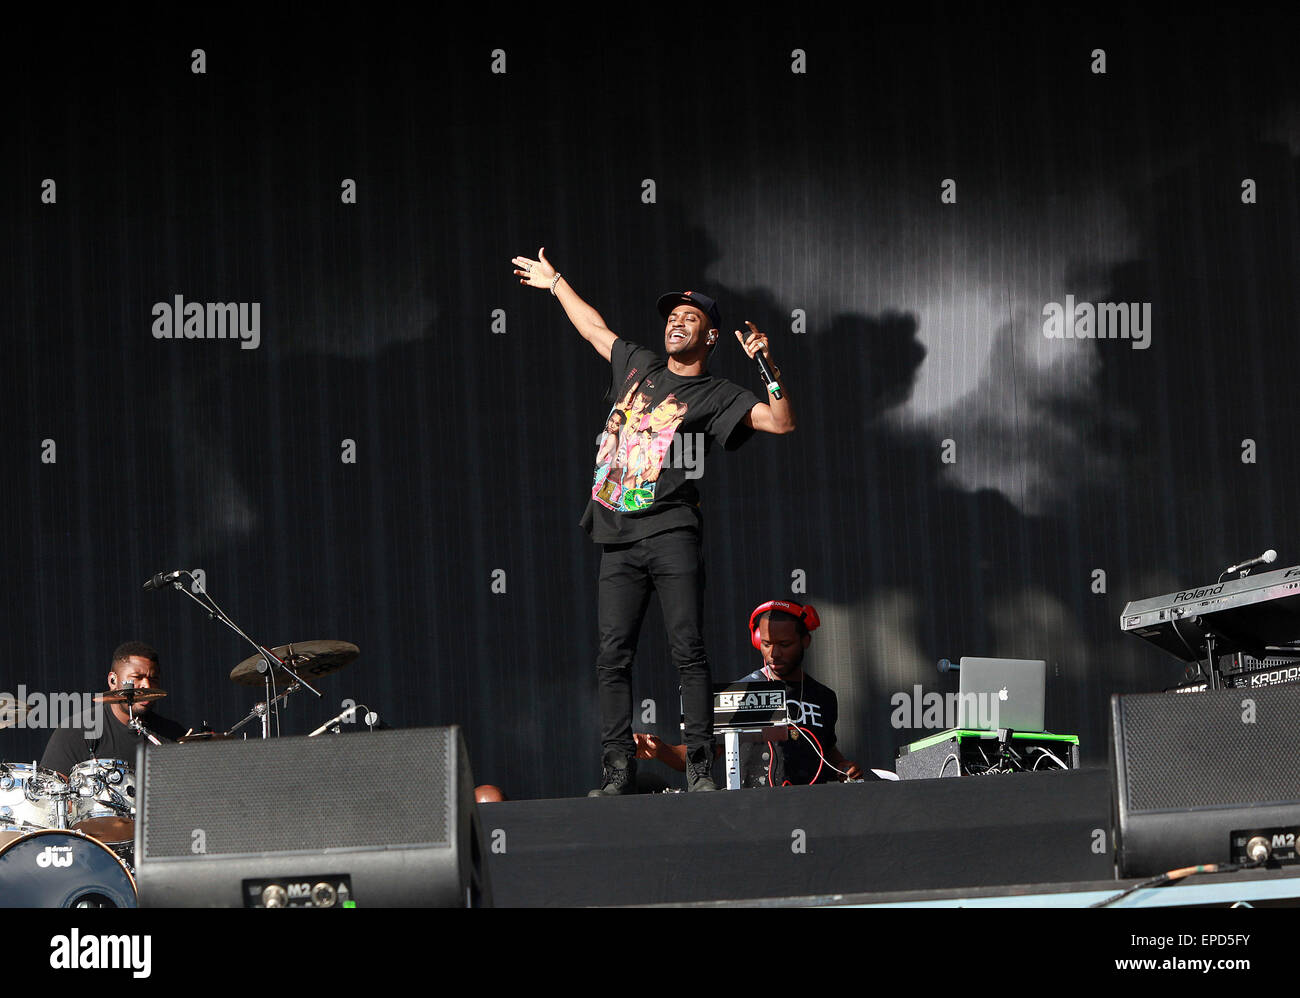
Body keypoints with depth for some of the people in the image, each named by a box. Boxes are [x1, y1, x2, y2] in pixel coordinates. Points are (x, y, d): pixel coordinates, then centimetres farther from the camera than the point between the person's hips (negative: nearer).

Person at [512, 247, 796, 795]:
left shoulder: (715, 395, 4)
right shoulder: (639, 365, 20)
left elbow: (781, 422, -7)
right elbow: (595, 329, 37)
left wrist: (769, 366, -18)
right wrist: (555, 282, 46)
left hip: (671, 534, -5)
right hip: (618, 540, 5)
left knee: (688, 651, -11)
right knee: (612, 658, -2)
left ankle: (700, 767, -12)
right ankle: (618, 770, -1)